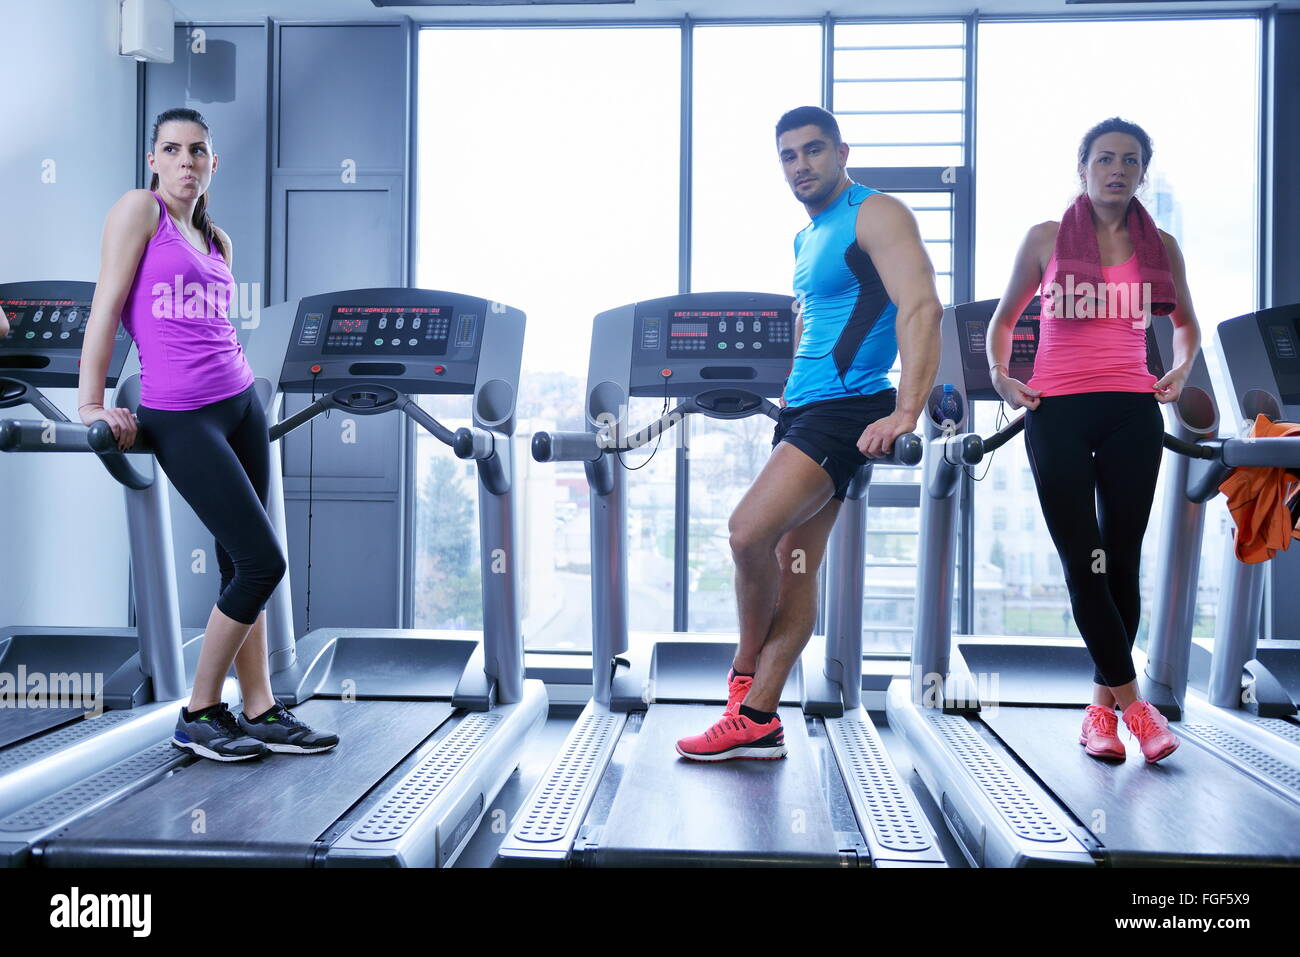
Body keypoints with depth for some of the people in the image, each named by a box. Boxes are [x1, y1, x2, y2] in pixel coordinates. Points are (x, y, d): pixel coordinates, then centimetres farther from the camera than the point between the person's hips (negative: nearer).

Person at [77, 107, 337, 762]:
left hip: (241, 403, 7)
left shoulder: (217, 241, 17)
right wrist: (91, 403, -11)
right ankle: (199, 715, 7)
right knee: (263, 563, -9)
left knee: (242, 566, 7)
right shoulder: (139, 209, 0)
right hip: (180, 416, -6)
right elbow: (107, 307, -6)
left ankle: (261, 712, 15)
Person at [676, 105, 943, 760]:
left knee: (749, 532, -20)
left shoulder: (875, 216, -7)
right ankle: (756, 720, 9)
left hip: (848, 407, -9)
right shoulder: (807, 239, 20)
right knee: (791, 563, 6)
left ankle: (745, 675, 5)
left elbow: (921, 308, -19)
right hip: (803, 411, 9)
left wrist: (905, 413, -28)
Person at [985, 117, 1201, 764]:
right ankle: (1132, 703, 4)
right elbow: (1004, 319, 16)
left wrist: (1181, 370, 9)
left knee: (1122, 561, 2)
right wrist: (1000, 377, 2)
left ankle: (1103, 704, 14)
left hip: (1132, 412, 2)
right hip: (1057, 411, -2)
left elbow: (1186, 323, 26)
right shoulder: (1046, 240, 6)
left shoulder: (1160, 248, 11)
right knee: (1084, 564, -5)